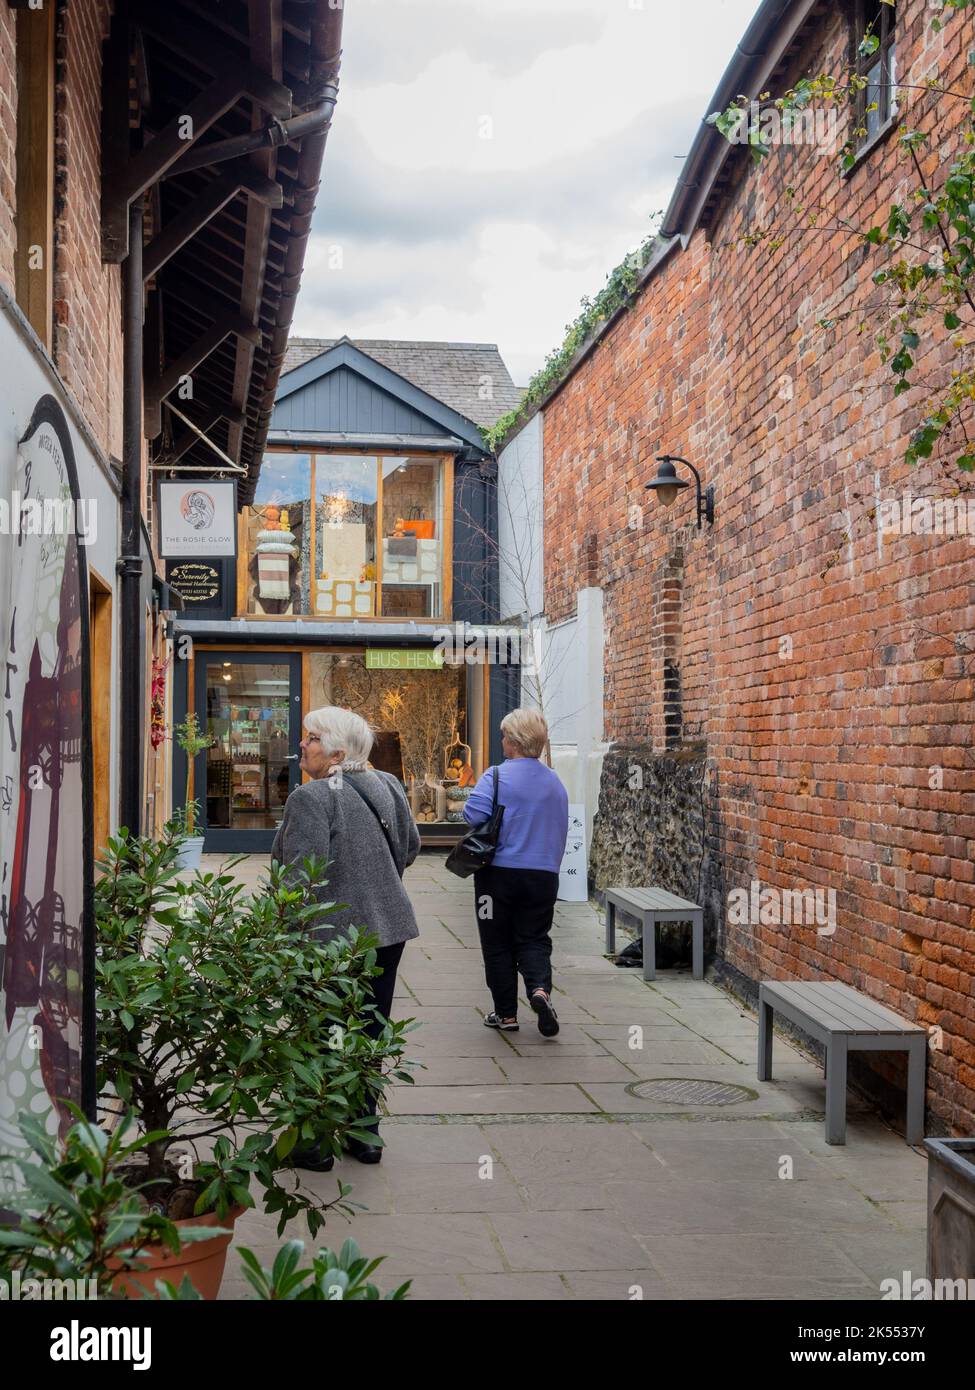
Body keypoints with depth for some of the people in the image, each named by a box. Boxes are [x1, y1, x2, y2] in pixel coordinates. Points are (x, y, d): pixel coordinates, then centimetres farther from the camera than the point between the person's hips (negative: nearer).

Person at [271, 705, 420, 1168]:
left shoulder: (311, 798, -17)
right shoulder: (386, 786, 7)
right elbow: (409, 848, 18)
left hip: (333, 934, -7)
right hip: (388, 926, 8)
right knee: (368, 1034, 16)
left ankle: (315, 1143, 12)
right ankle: (365, 1133, 25)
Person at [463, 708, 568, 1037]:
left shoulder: (497, 776, -11)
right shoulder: (555, 783, 6)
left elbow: (473, 814, -23)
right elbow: (561, 834, 14)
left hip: (500, 872, -4)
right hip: (544, 874, 4)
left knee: (498, 944, 10)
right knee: (534, 938, 12)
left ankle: (506, 1013, 15)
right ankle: (540, 988, -16)